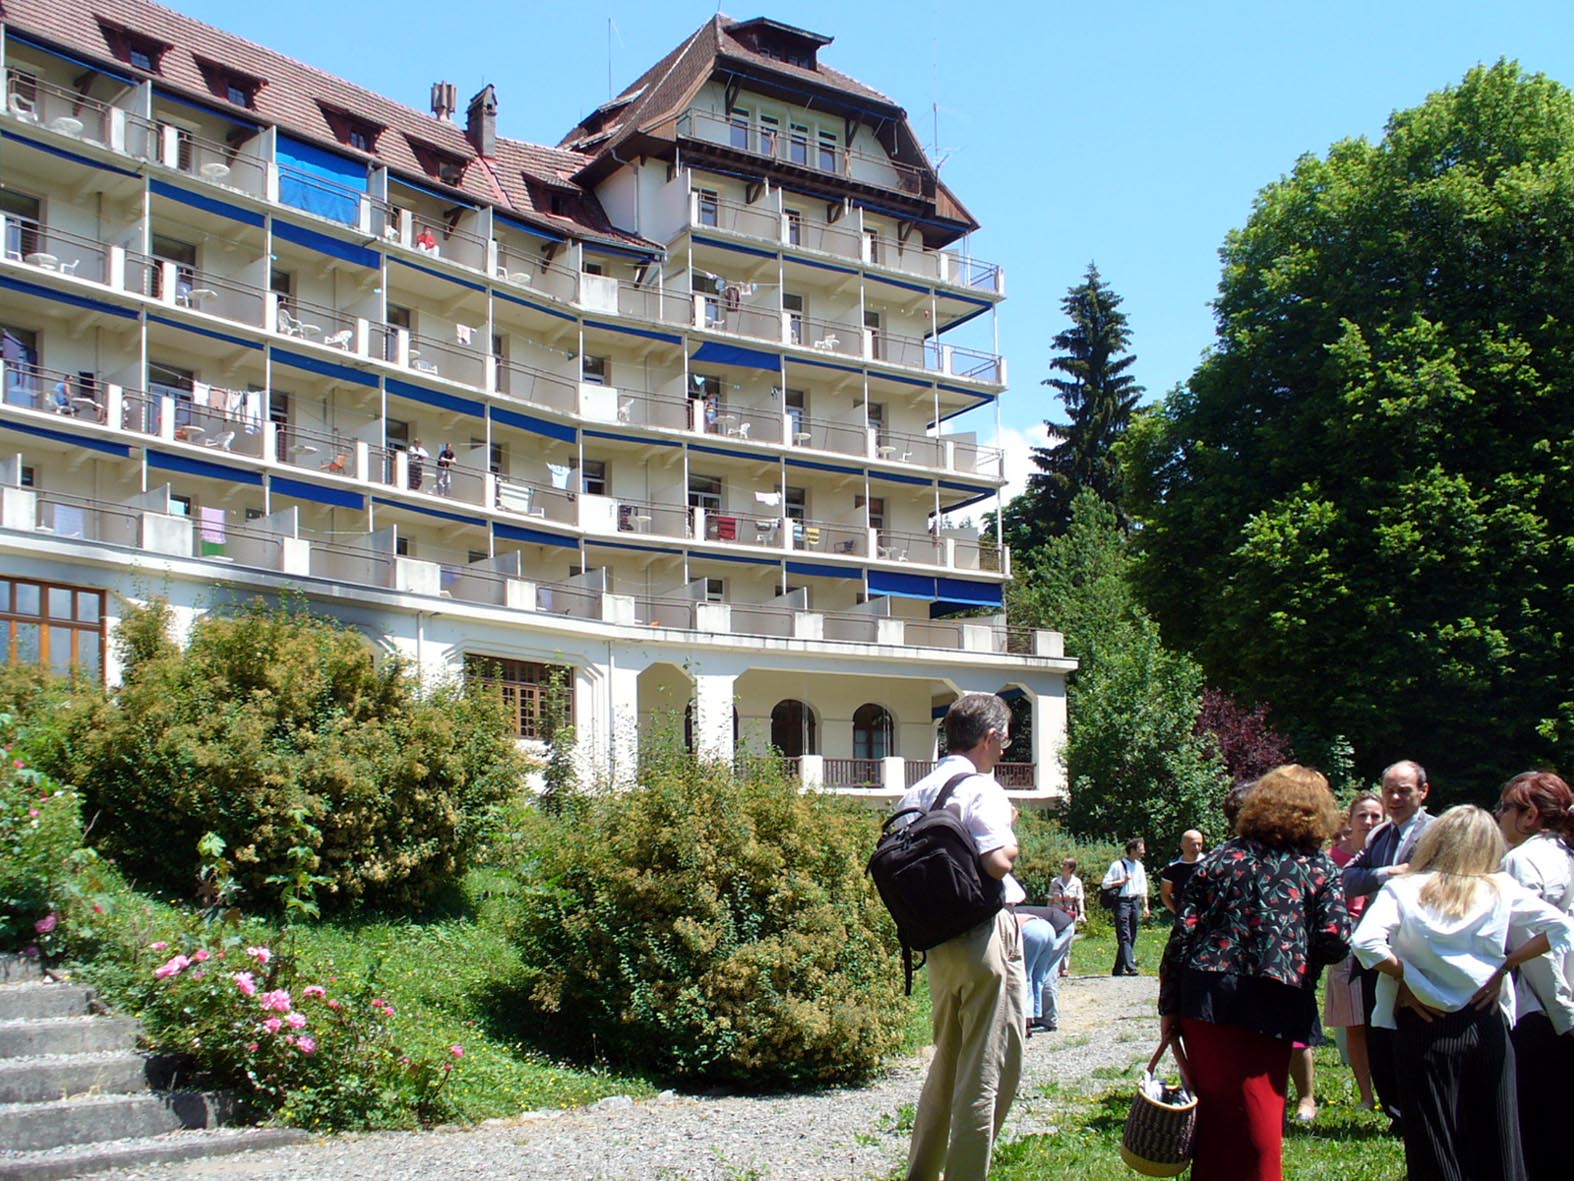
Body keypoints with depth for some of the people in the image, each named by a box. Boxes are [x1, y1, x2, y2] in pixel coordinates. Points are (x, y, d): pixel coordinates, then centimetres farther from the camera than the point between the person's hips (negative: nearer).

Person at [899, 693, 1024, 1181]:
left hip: (937, 940, 8)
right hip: (985, 936, -8)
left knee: (946, 1063, 22)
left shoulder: (915, 794, 11)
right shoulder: (981, 789, -13)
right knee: (989, 1070, 1)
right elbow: (998, 861, -24)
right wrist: (1011, 840, -5)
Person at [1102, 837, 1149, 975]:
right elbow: (1105, 884, -7)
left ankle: (1118, 969, 14)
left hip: (1135, 901, 7)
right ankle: (1130, 967, -19)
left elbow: (1143, 888, 18)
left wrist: (1145, 906, 15)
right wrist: (1122, 881, -14)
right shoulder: (1118, 865, -6)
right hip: (1122, 902, -7)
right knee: (1125, 936, -12)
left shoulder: (1139, 866, 13)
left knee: (1132, 937, 7)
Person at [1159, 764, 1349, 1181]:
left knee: (1215, 1112, 14)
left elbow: (1182, 936, 2)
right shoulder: (1318, 867, 1)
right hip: (1271, 1005, -2)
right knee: (1260, 1119, 8)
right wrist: (1303, 956, 12)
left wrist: (1169, 1006, 7)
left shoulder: (1221, 858, 7)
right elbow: (1336, 941, -11)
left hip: (1205, 1000, 3)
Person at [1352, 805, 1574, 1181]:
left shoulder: (1402, 889, -6)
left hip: (1426, 1025, -2)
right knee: (1498, 1149, 14)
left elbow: (1366, 943, -21)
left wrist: (1405, 976, -6)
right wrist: (1505, 965, -1)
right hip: (1487, 1023, 2)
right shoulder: (1501, 889, 1)